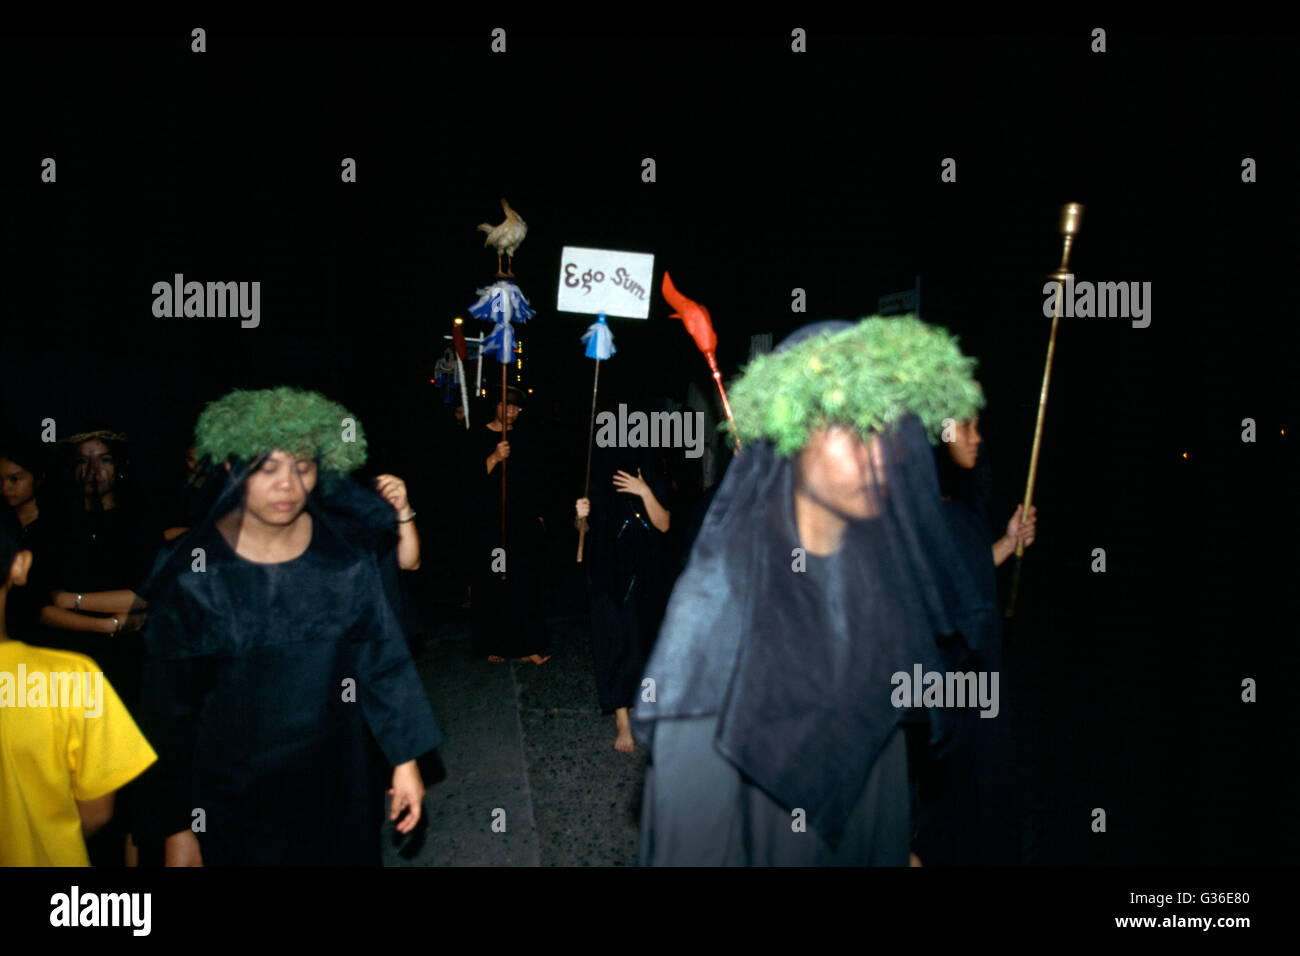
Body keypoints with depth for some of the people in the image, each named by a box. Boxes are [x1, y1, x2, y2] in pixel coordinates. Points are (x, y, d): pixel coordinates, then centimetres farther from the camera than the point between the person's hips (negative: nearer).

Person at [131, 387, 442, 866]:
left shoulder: (347, 551, -8)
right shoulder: (192, 574, -13)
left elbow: (383, 660, 0)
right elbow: (169, 711, -8)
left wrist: (405, 758, 1)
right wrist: (176, 828, -6)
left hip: (337, 785, 2)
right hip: (232, 796, -2)